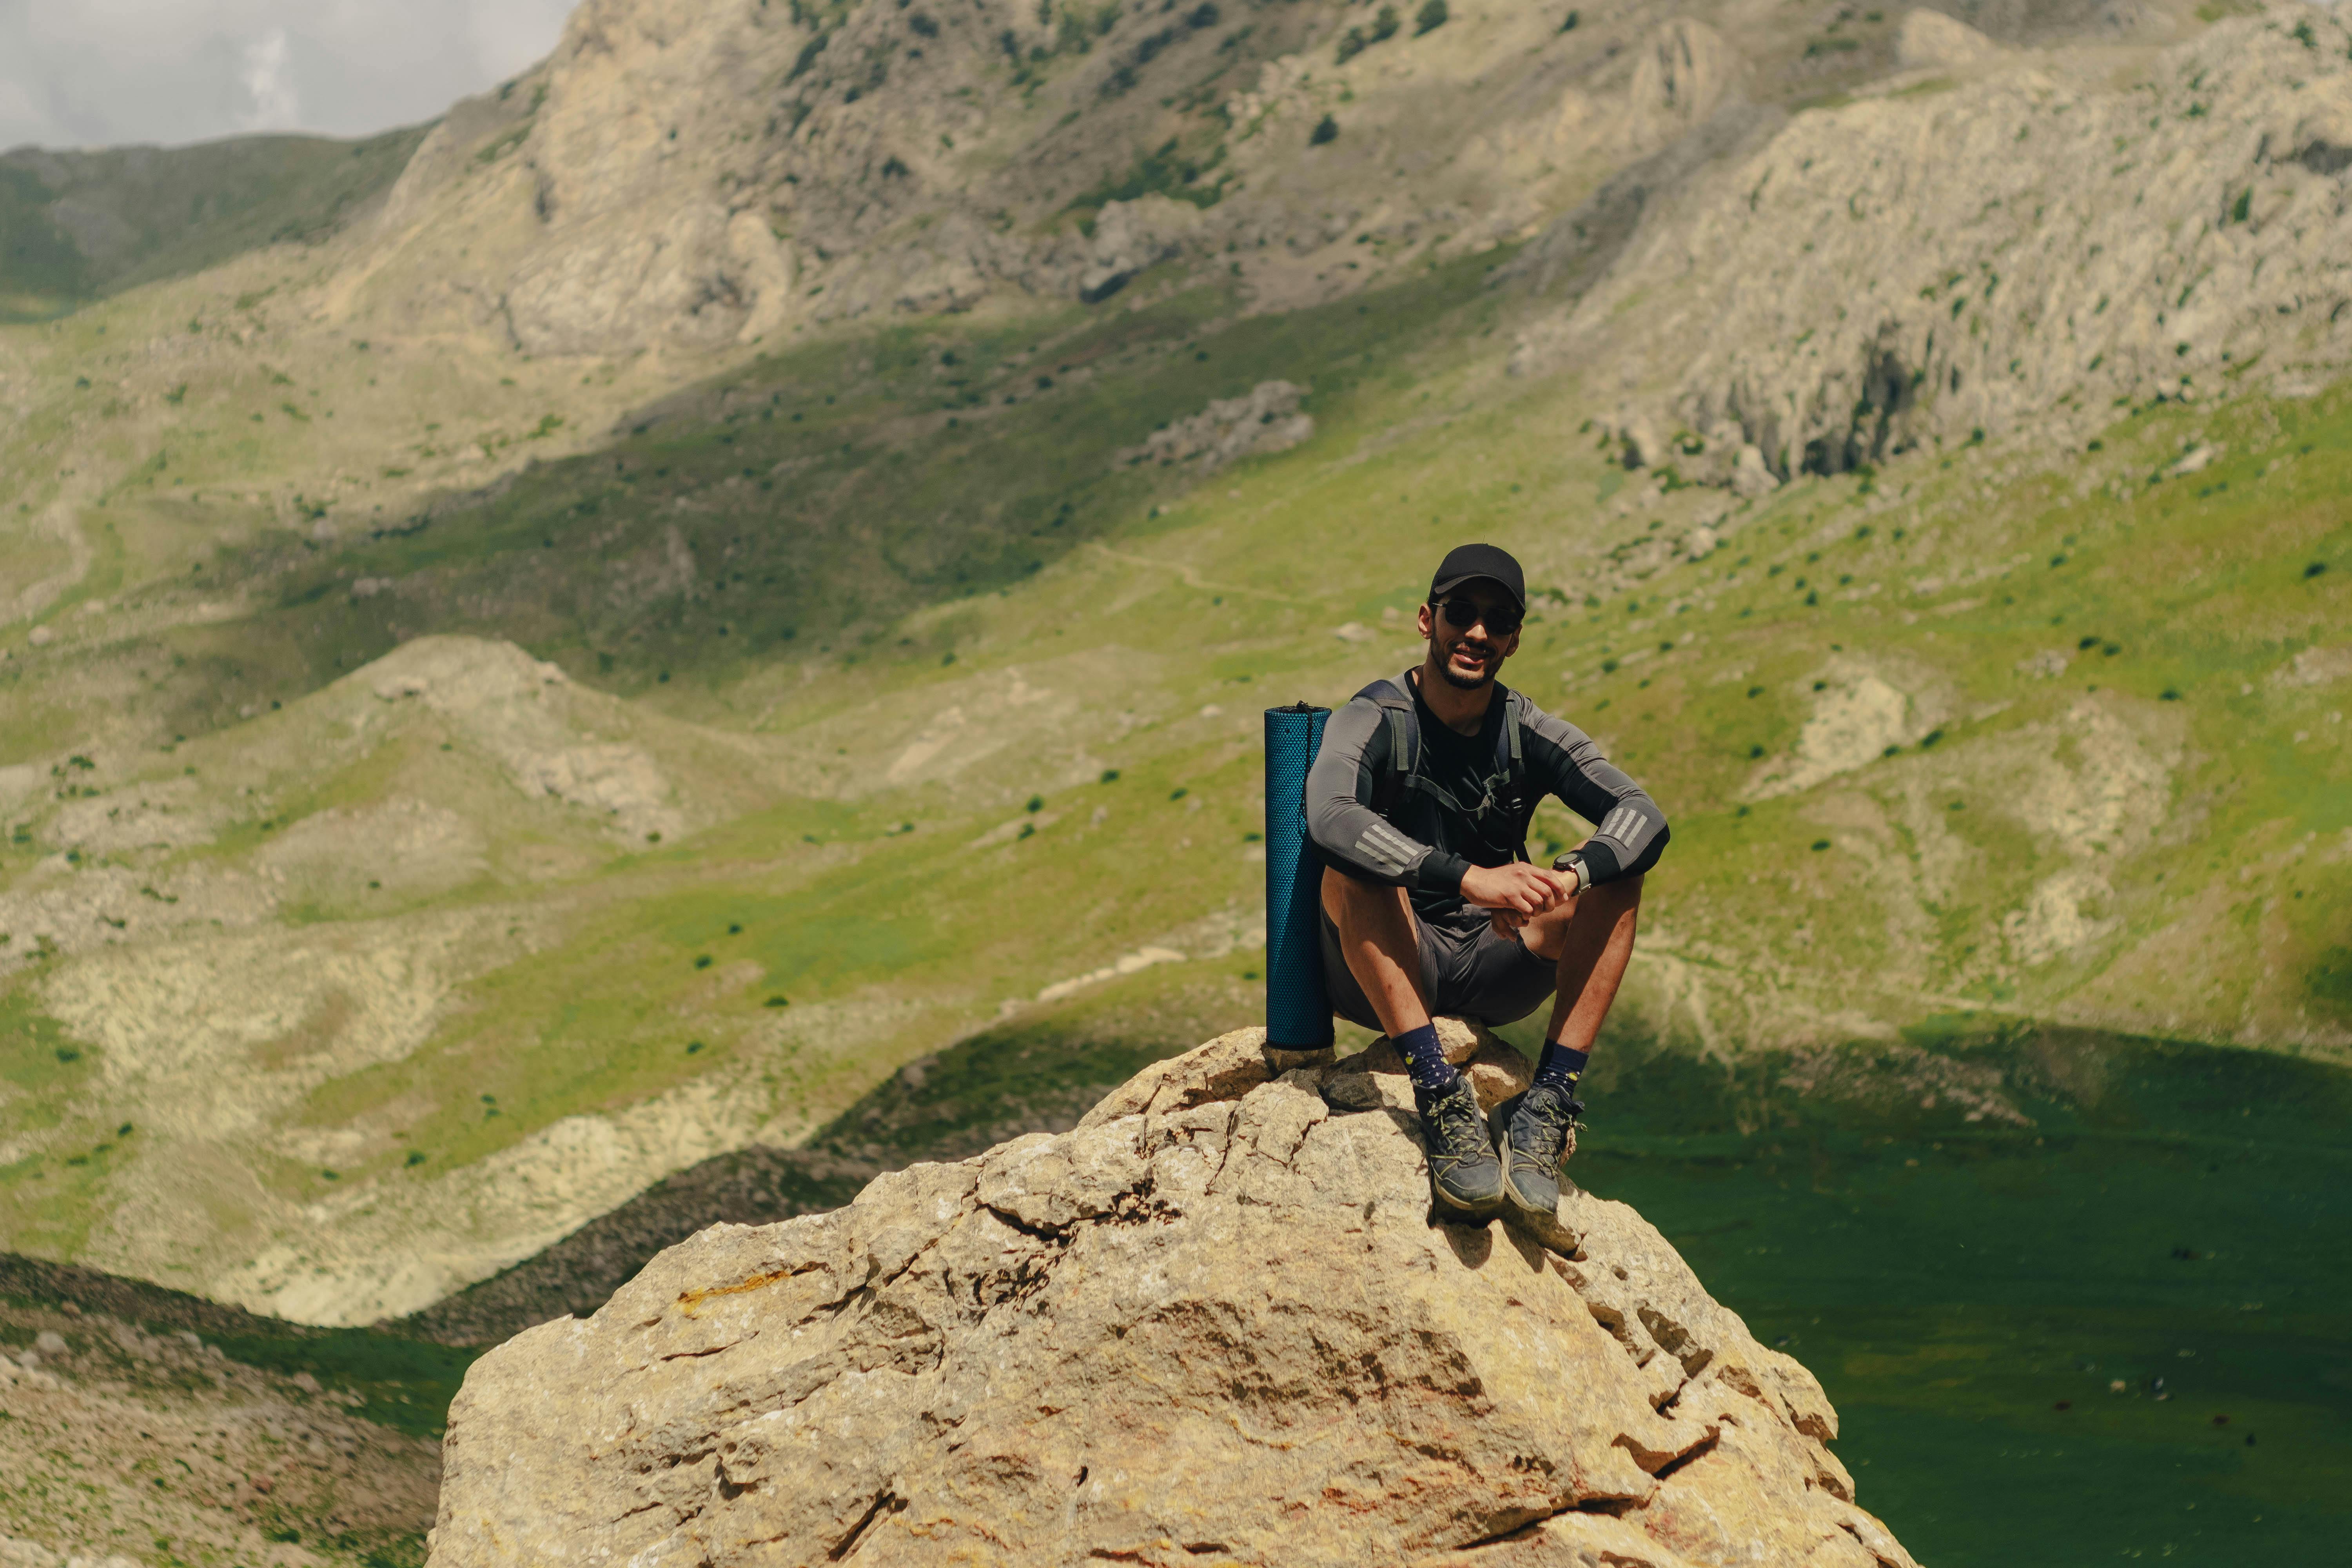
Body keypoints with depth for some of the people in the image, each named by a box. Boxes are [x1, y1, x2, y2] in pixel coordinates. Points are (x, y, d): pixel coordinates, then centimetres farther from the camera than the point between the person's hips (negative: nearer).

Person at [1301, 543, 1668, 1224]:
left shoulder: (1530, 735, 1)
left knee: (1617, 877, -17)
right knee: (1350, 871, -33)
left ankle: (1551, 1099, -29)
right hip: (1388, 972, -3)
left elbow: (1645, 816, -14)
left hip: (1491, 974, 3)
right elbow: (1329, 816, -33)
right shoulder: (1375, 721, -10)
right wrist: (1468, 878, -44)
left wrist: (1565, 878, -36)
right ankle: (1439, 1093, -43)